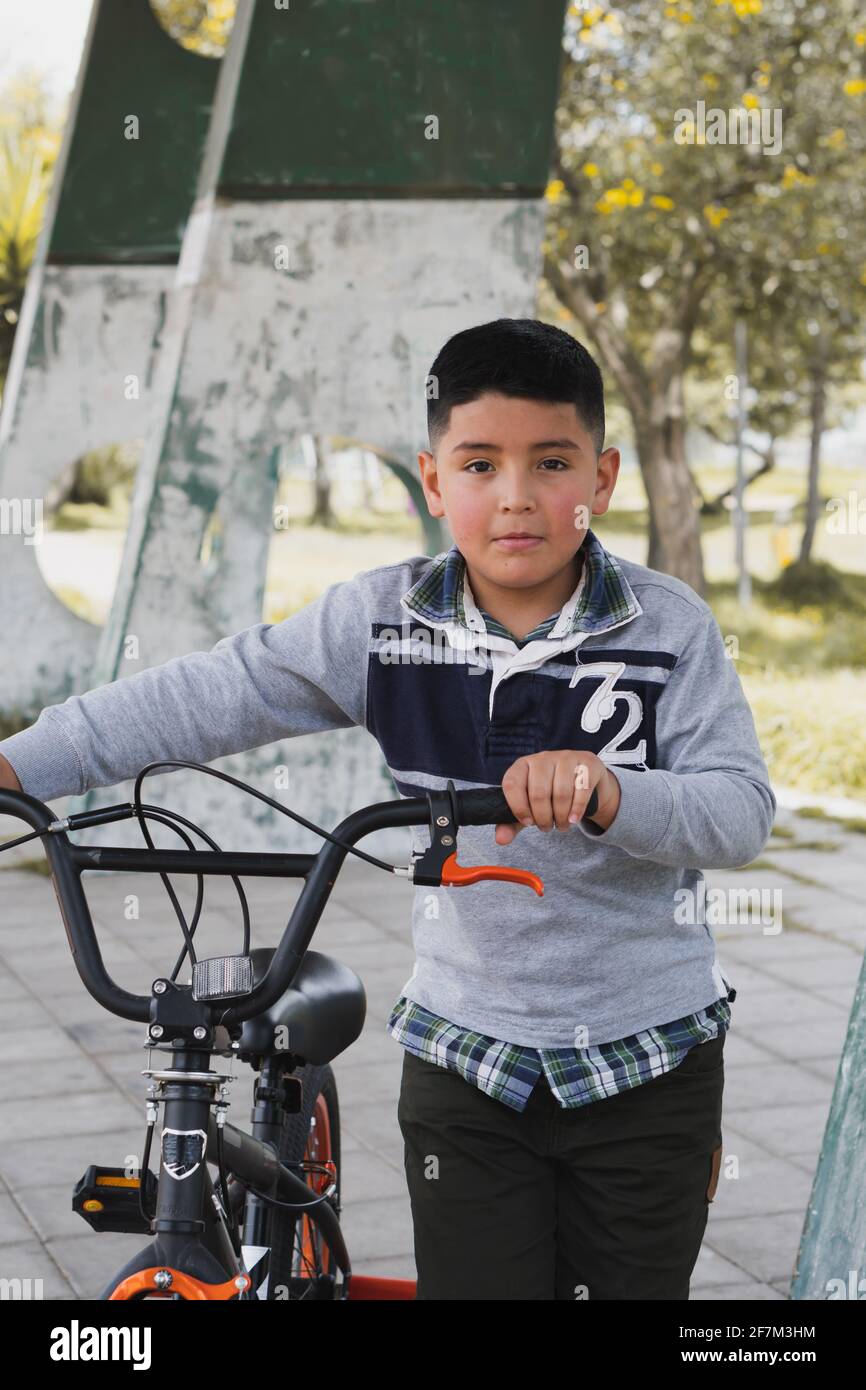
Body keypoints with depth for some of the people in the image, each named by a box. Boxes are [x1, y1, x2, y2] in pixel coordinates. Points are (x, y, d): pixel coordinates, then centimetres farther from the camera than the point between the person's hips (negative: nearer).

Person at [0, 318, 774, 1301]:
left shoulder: (668, 626, -10)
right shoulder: (381, 620, -7)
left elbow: (742, 814, -17)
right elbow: (205, 697, -7)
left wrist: (609, 791, -37)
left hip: (646, 1059, -1)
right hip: (465, 1057, 1)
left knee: (629, 1283, 11)